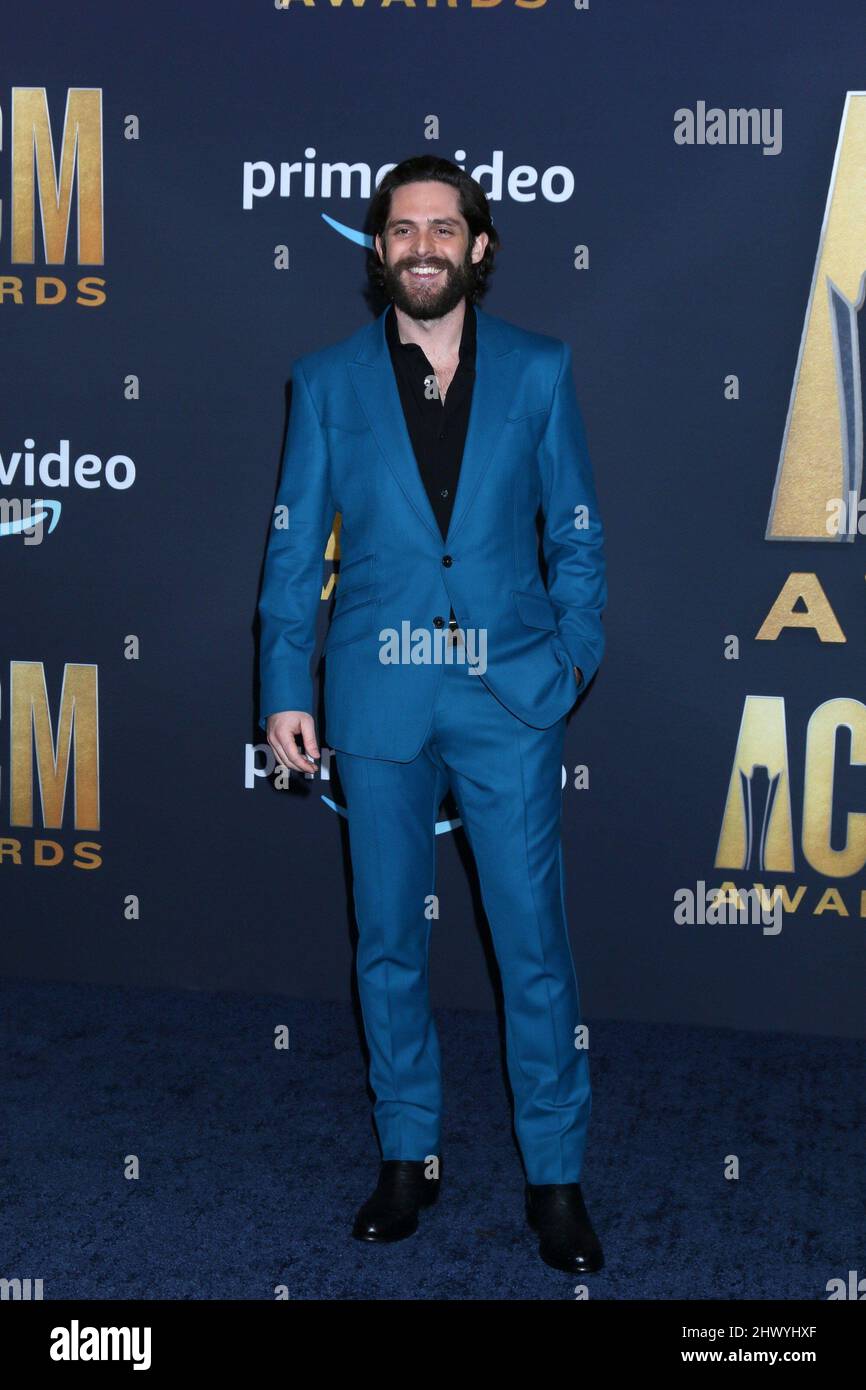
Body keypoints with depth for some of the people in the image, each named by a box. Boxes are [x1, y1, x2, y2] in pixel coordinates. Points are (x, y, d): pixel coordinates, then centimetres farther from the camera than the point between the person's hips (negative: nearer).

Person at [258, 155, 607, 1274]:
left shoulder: (539, 371, 5)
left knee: (533, 941, 1)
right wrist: (284, 688, 1)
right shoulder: (326, 382, 6)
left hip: (510, 693, -1)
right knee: (388, 942, 10)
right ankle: (408, 1157, 26)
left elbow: (576, 532, 8)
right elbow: (294, 545, 6)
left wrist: (574, 657, -1)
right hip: (377, 698, 1)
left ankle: (555, 1174, 16)